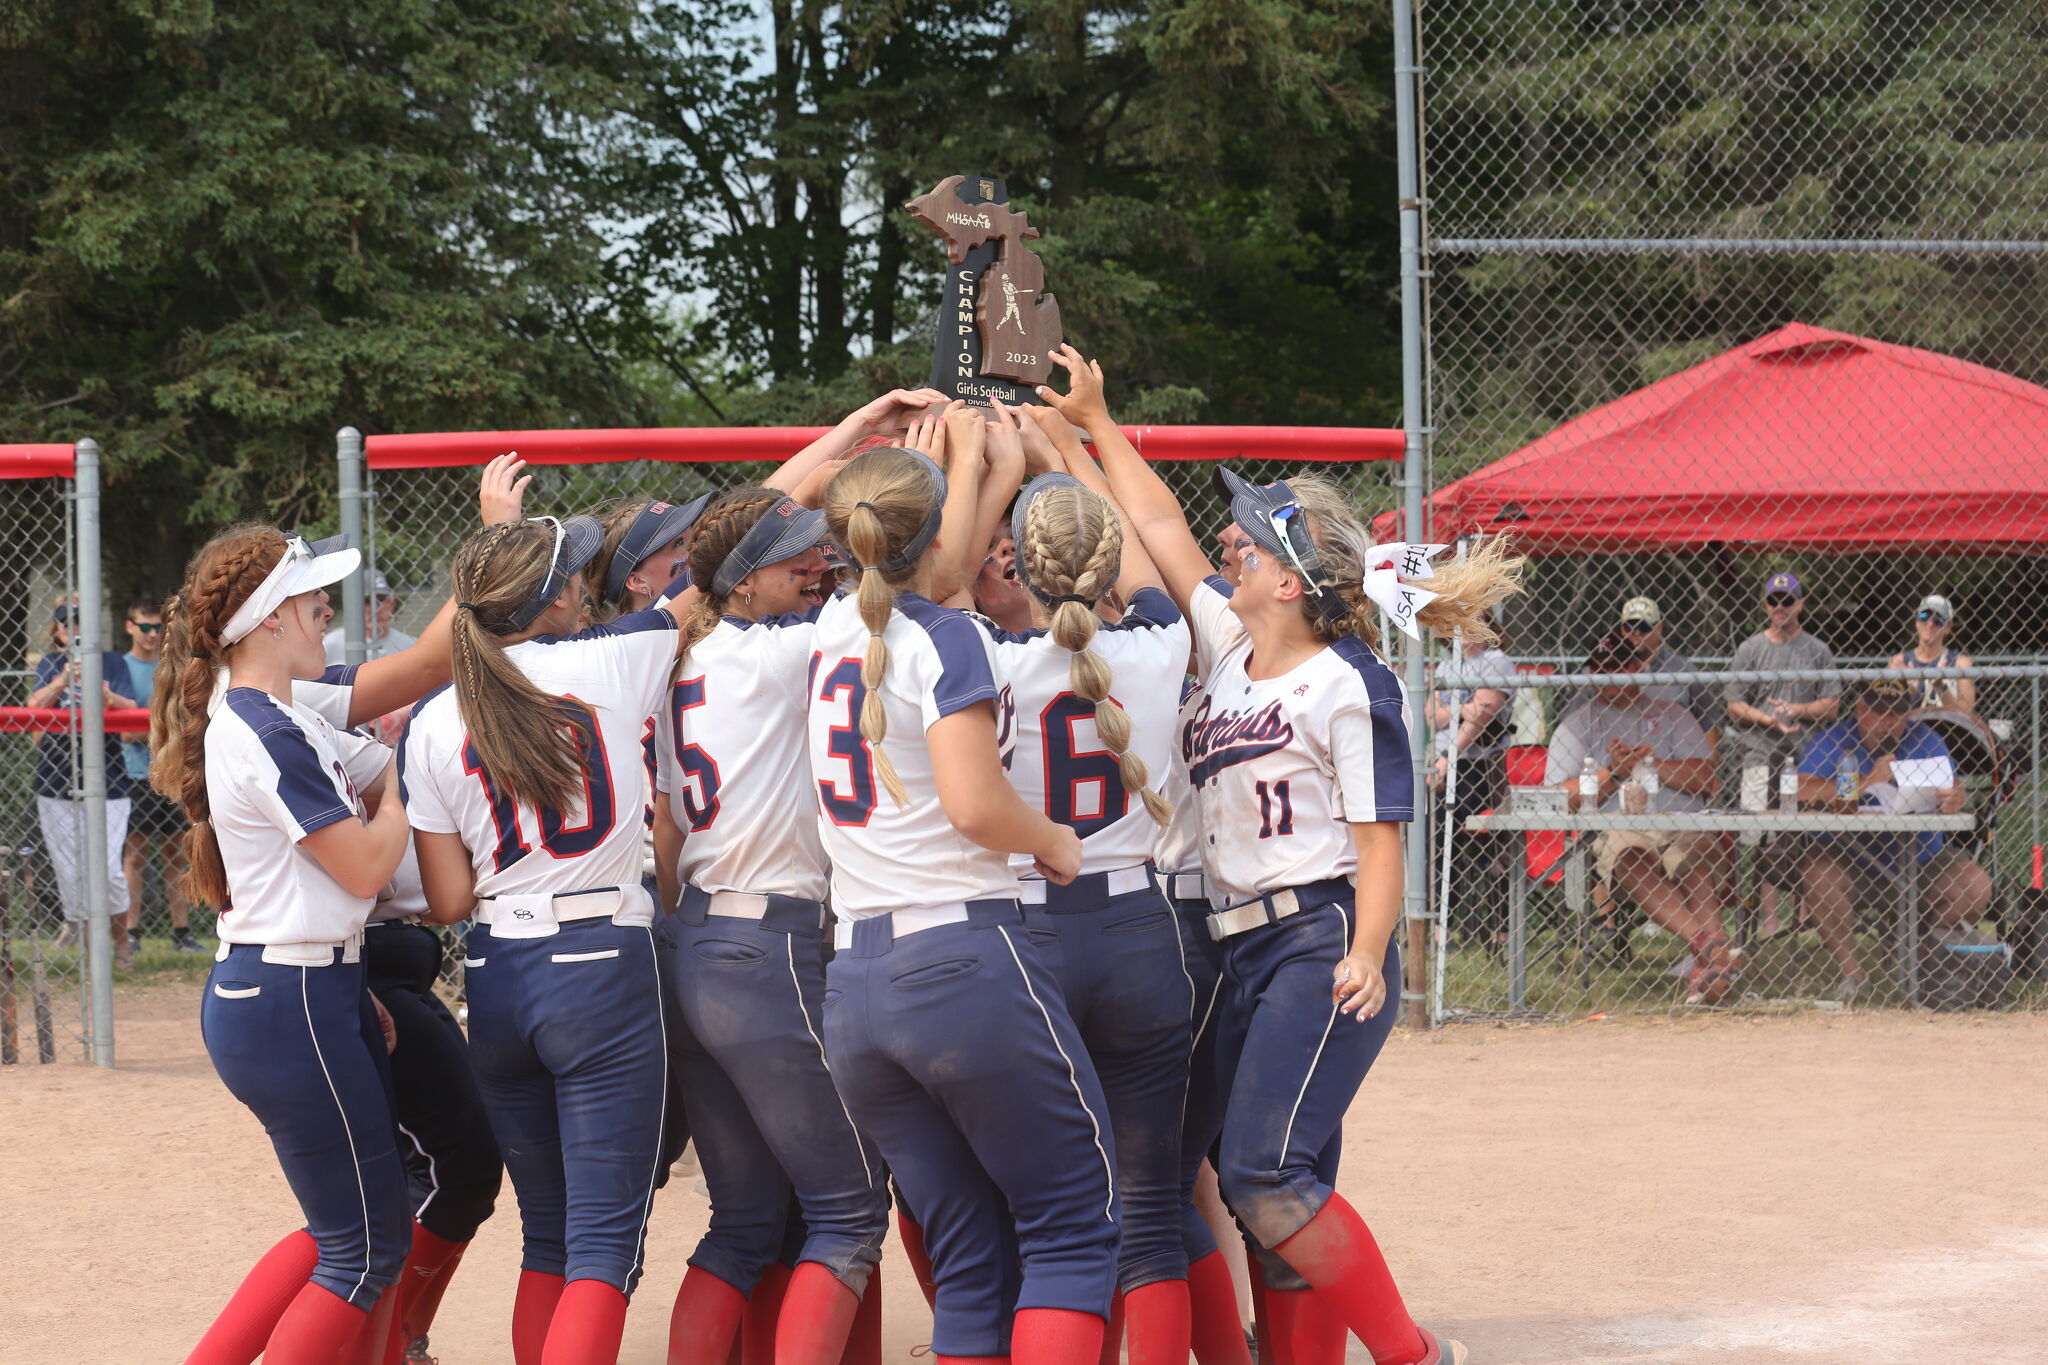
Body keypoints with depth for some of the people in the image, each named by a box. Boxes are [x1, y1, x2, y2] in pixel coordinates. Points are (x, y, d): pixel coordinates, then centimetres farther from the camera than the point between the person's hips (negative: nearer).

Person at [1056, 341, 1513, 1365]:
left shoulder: (1346, 685, -10)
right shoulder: (1230, 647, 12)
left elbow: (1379, 836, -13)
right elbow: (1163, 531, 21)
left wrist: (1367, 956, -25)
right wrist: (1095, 424, 25)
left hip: (1320, 945, -8)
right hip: (1240, 951, 8)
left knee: (1265, 1174, -18)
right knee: (1267, 1189, 5)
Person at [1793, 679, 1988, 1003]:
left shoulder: (1925, 741, 6)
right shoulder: (1831, 742, -3)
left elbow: (1952, 787, -4)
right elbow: (1804, 791, -19)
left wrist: (1953, 798, -30)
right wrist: (1868, 782, -27)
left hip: (1920, 857, 2)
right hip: (1847, 860, -2)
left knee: (1976, 886, -21)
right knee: (1816, 876, -34)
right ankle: (1852, 974, -21)